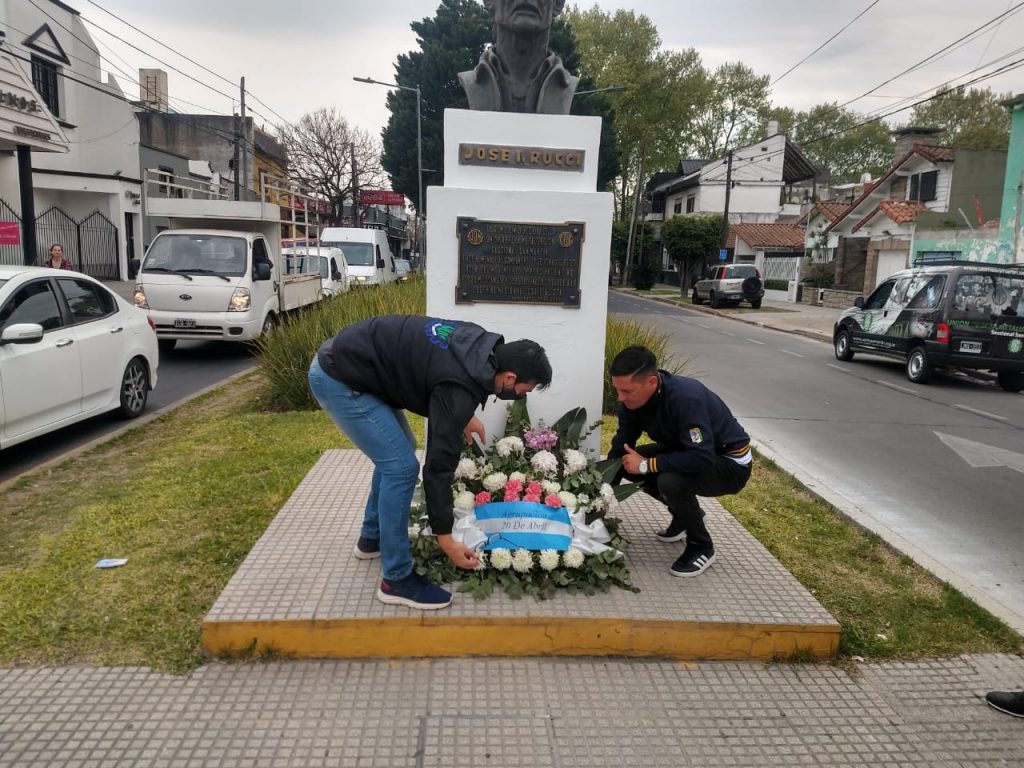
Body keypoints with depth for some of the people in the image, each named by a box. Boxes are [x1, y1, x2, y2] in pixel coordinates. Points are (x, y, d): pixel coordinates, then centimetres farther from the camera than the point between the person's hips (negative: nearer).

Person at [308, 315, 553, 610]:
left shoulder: (481, 347, 2)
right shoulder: (460, 388, -24)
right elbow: (438, 465, -21)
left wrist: (464, 416, 17)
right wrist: (446, 539, -13)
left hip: (346, 358, 10)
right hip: (338, 378, -10)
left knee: (398, 451, 20)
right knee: (401, 466, -10)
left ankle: (372, 538, 35)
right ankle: (397, 579, 2)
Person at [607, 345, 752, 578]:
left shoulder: (686, 397, -35)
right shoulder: (632, 399, -13)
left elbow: (702, 459, -40)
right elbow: (620, 447, -6)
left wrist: (646, 464, -32)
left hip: (730, 463, -8)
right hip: (688, 452, 8)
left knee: (670, 481, -32)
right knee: (628, 465, -4)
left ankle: (702, 547, -6)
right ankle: (685, 515, 16)